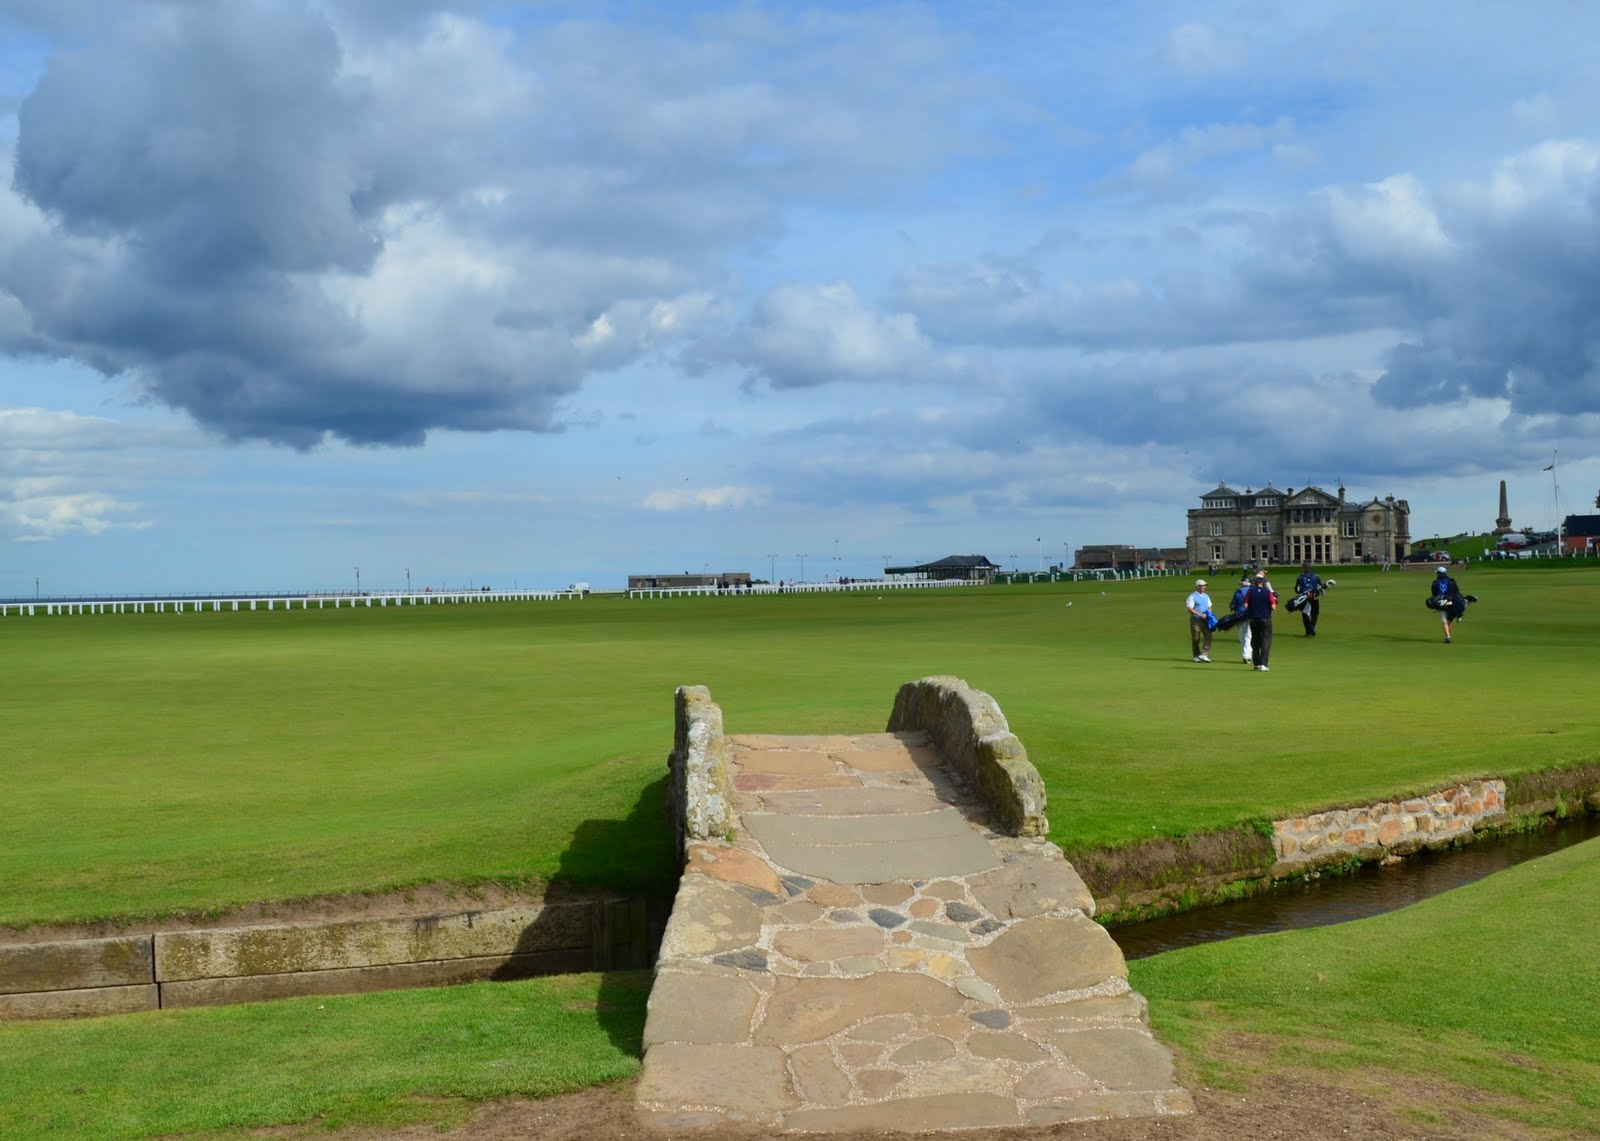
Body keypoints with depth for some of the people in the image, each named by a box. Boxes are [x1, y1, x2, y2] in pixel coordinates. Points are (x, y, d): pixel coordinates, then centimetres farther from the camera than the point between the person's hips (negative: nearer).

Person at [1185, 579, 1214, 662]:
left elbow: (1209, 607, 23)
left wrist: (1209, 615, 2)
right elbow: (1190, 608, -14)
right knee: (1195, 639, 0)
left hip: (1205, 620, 5)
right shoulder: (1192, 597, -6)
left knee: (1208, 636, -8)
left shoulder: (1206, 596, 15)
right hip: (1196, 620, -5)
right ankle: (1196, 656, 11)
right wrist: (1200, 614, -20)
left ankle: (1204, 654, -8)